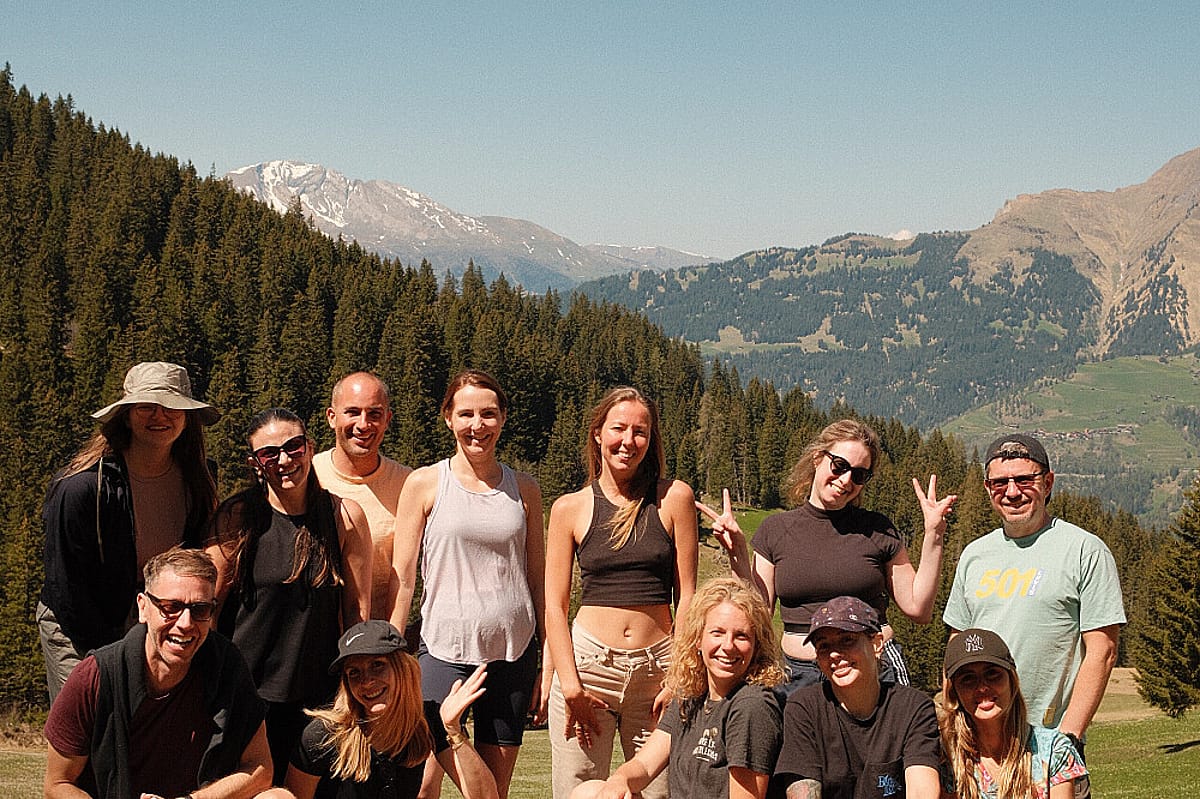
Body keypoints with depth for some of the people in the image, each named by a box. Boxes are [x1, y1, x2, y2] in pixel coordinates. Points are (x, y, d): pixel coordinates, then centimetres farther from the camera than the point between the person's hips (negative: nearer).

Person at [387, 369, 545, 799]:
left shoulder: (524, 490, 9)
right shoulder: (424, 484, 1)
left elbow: (537, 581, 12)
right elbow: (402, 578, 1)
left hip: (513, 651, 3)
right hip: (444, 648, -2)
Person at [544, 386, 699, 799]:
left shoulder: (674, 498, 3)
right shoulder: (570, 508, 5)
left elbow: (686, 596, 3)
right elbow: (554, 606, 3)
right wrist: (569, 685, -7)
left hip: (658, 667, 0)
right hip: (588, 662, 0)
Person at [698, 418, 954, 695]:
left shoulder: (877, 531, 5)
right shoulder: (775, 530, 8)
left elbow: (918, 609, 5)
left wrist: (933, 536, -1)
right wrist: (737, 551, -4)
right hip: (799, 677, 2)